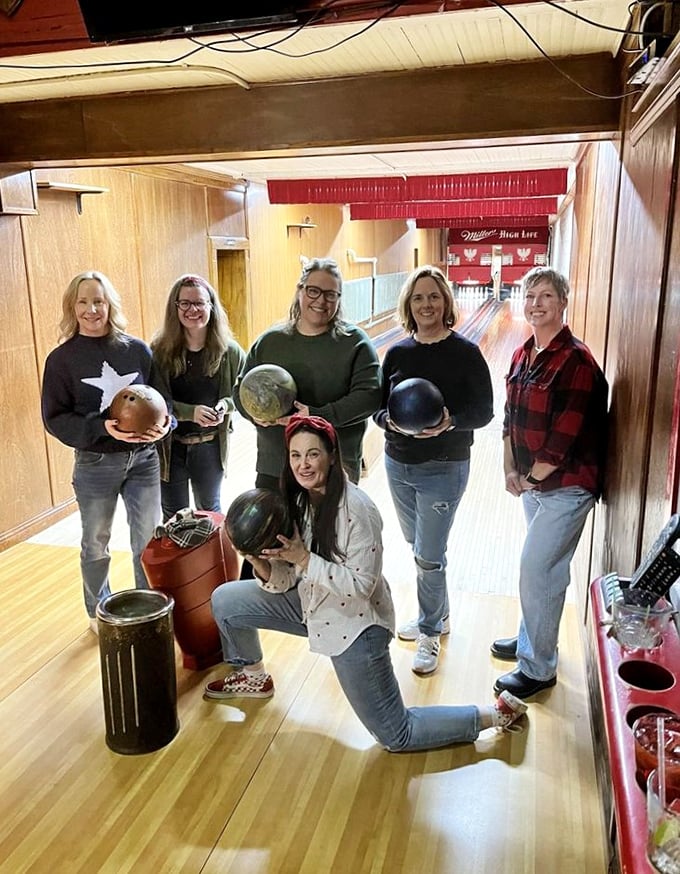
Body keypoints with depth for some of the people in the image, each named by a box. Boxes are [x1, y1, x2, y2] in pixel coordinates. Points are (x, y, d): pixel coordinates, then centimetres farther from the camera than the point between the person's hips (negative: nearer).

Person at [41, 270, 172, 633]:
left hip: (143, 457, 2)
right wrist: (103, 428, -22)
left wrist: (164, 423, -17)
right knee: (96, 545, 15)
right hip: (95, 464, -1)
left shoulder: (137, 350, -2)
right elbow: (55, 418, -7)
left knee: (148, 541, 11)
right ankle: (99, 613, 37)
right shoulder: (62, 358, -6)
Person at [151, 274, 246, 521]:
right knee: (174, 518, 15)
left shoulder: (229, 351, -7)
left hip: (211, 446, 1)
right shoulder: (159, 350, -11)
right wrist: (190, 411, -26)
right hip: (169, 446, -1)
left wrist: (226, 404, -19)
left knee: (210, 510, 22)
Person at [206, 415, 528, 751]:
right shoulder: (295, 499, -5)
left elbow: (361, 585, -25)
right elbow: (283, 583, -2)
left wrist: (303, 558, -30)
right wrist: (261, 564, -23)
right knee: (225, 600, 5)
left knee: (397, 737, 0)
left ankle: (497, 712, 16)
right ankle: (254, 677, 32)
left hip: (355, 625, -7)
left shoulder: (357, 510, -26)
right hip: (310, 605, 7)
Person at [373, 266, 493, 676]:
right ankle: (438, 615, 41)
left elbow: (484, 410, -8)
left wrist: (451, 420, -27)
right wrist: (389, 420, -17)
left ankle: (430, 633, 22)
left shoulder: (465, 352, -9)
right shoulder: (397, 353, 2)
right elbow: (378, 406, 5)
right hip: (398, 465, 5)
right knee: (419, 548, 19)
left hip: (444, 470, -5)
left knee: (429, 556, -1)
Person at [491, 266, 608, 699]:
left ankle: (538, 668, 14)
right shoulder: (523, 355, 6)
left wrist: (532, 477, -11)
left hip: (566, 486, -7)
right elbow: (511, 415, 9)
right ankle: (530, 639, 38)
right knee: (545, 567, 21)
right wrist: (511, 469, 1)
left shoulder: (576, 360, -18)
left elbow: (566, 434, -21)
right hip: (532, 481, 7)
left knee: (536, 570, -3)